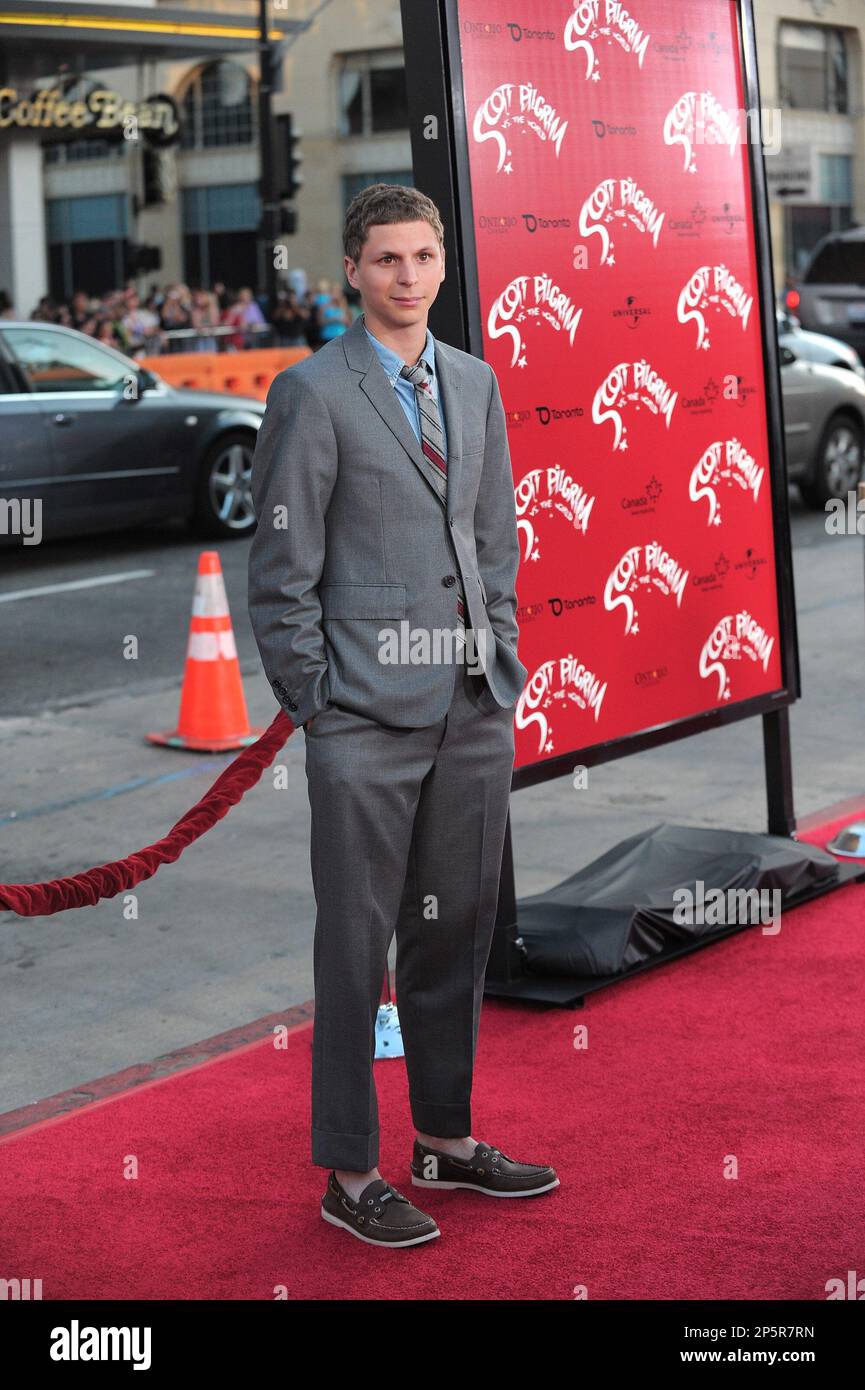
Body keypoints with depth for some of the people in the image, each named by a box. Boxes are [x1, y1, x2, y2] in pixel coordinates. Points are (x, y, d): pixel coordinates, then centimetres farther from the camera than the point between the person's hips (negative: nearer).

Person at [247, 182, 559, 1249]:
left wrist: (502, 665, 11)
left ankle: (446, 1139, 28)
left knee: (458, 928, 14)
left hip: (475, 714, 6)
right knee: (358, 944, 0)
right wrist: (310, 702, -9)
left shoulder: (476, 383, 13)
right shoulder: (313, 391, -6)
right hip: (369, 719, -6)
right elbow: (281, 567, -7)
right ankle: (351, 1176, 10)